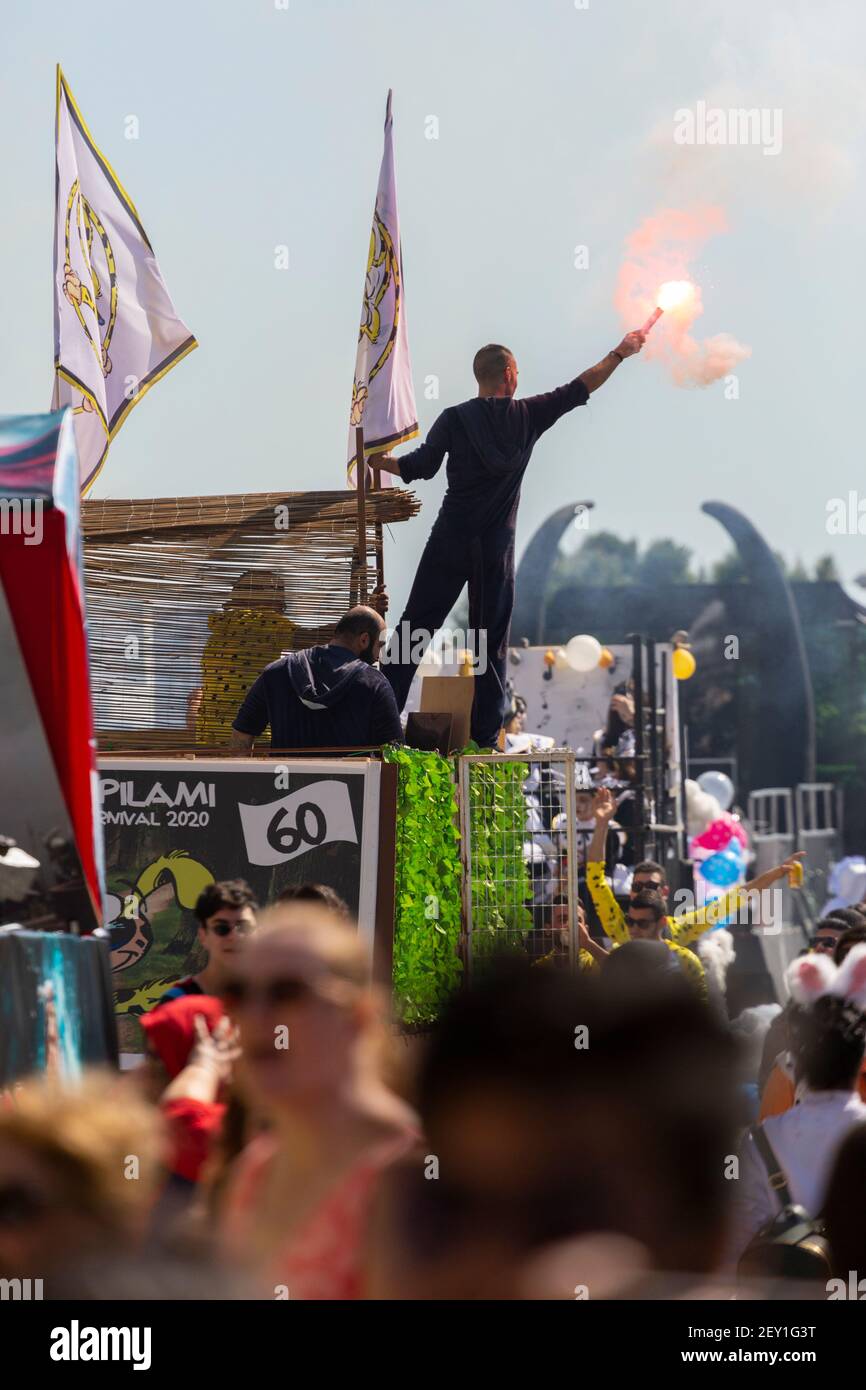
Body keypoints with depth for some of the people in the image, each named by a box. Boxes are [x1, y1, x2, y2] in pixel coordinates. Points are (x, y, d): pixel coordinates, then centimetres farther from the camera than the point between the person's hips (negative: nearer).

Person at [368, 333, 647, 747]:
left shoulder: (455, 418, -4)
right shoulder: (527, 416, 1)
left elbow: (421, 466, -9)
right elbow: (579, 390, 12)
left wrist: (381, 461, 9)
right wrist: (620, 354, 24)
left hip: (450, 541, -1)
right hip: (496, 549, 1)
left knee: (416, 625, 3)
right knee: (492, 638, 7)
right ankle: (487, 734, 5)